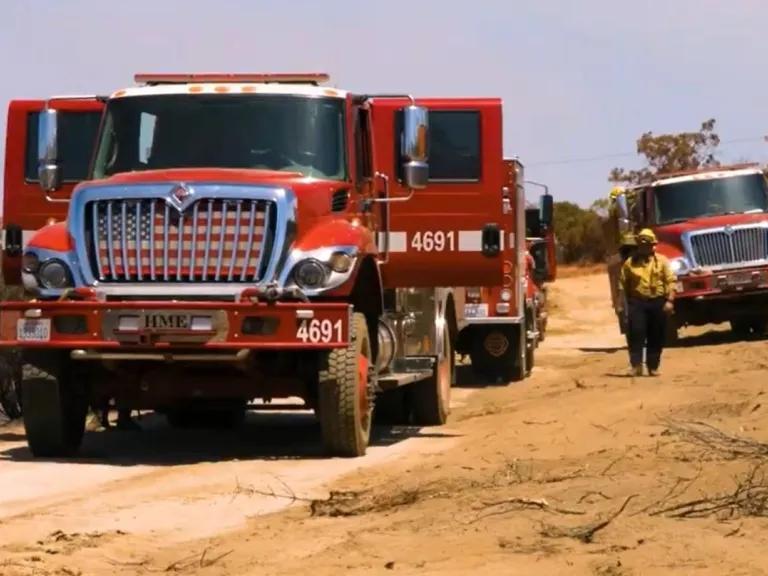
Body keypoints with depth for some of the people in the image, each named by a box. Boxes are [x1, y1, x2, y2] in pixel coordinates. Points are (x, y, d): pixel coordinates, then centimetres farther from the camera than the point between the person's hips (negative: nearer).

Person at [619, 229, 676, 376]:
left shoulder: (662, 261, 4)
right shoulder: (630, 263, 7)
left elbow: (670, 281, -1)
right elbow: (623, 285, 7)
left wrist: (670, 301, -11)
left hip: (658, 302, 0)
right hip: (637, 302, 0)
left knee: (656, 336, 5)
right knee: (636, 333, -13)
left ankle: (653, 367, 14)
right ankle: (636, 365, -14)